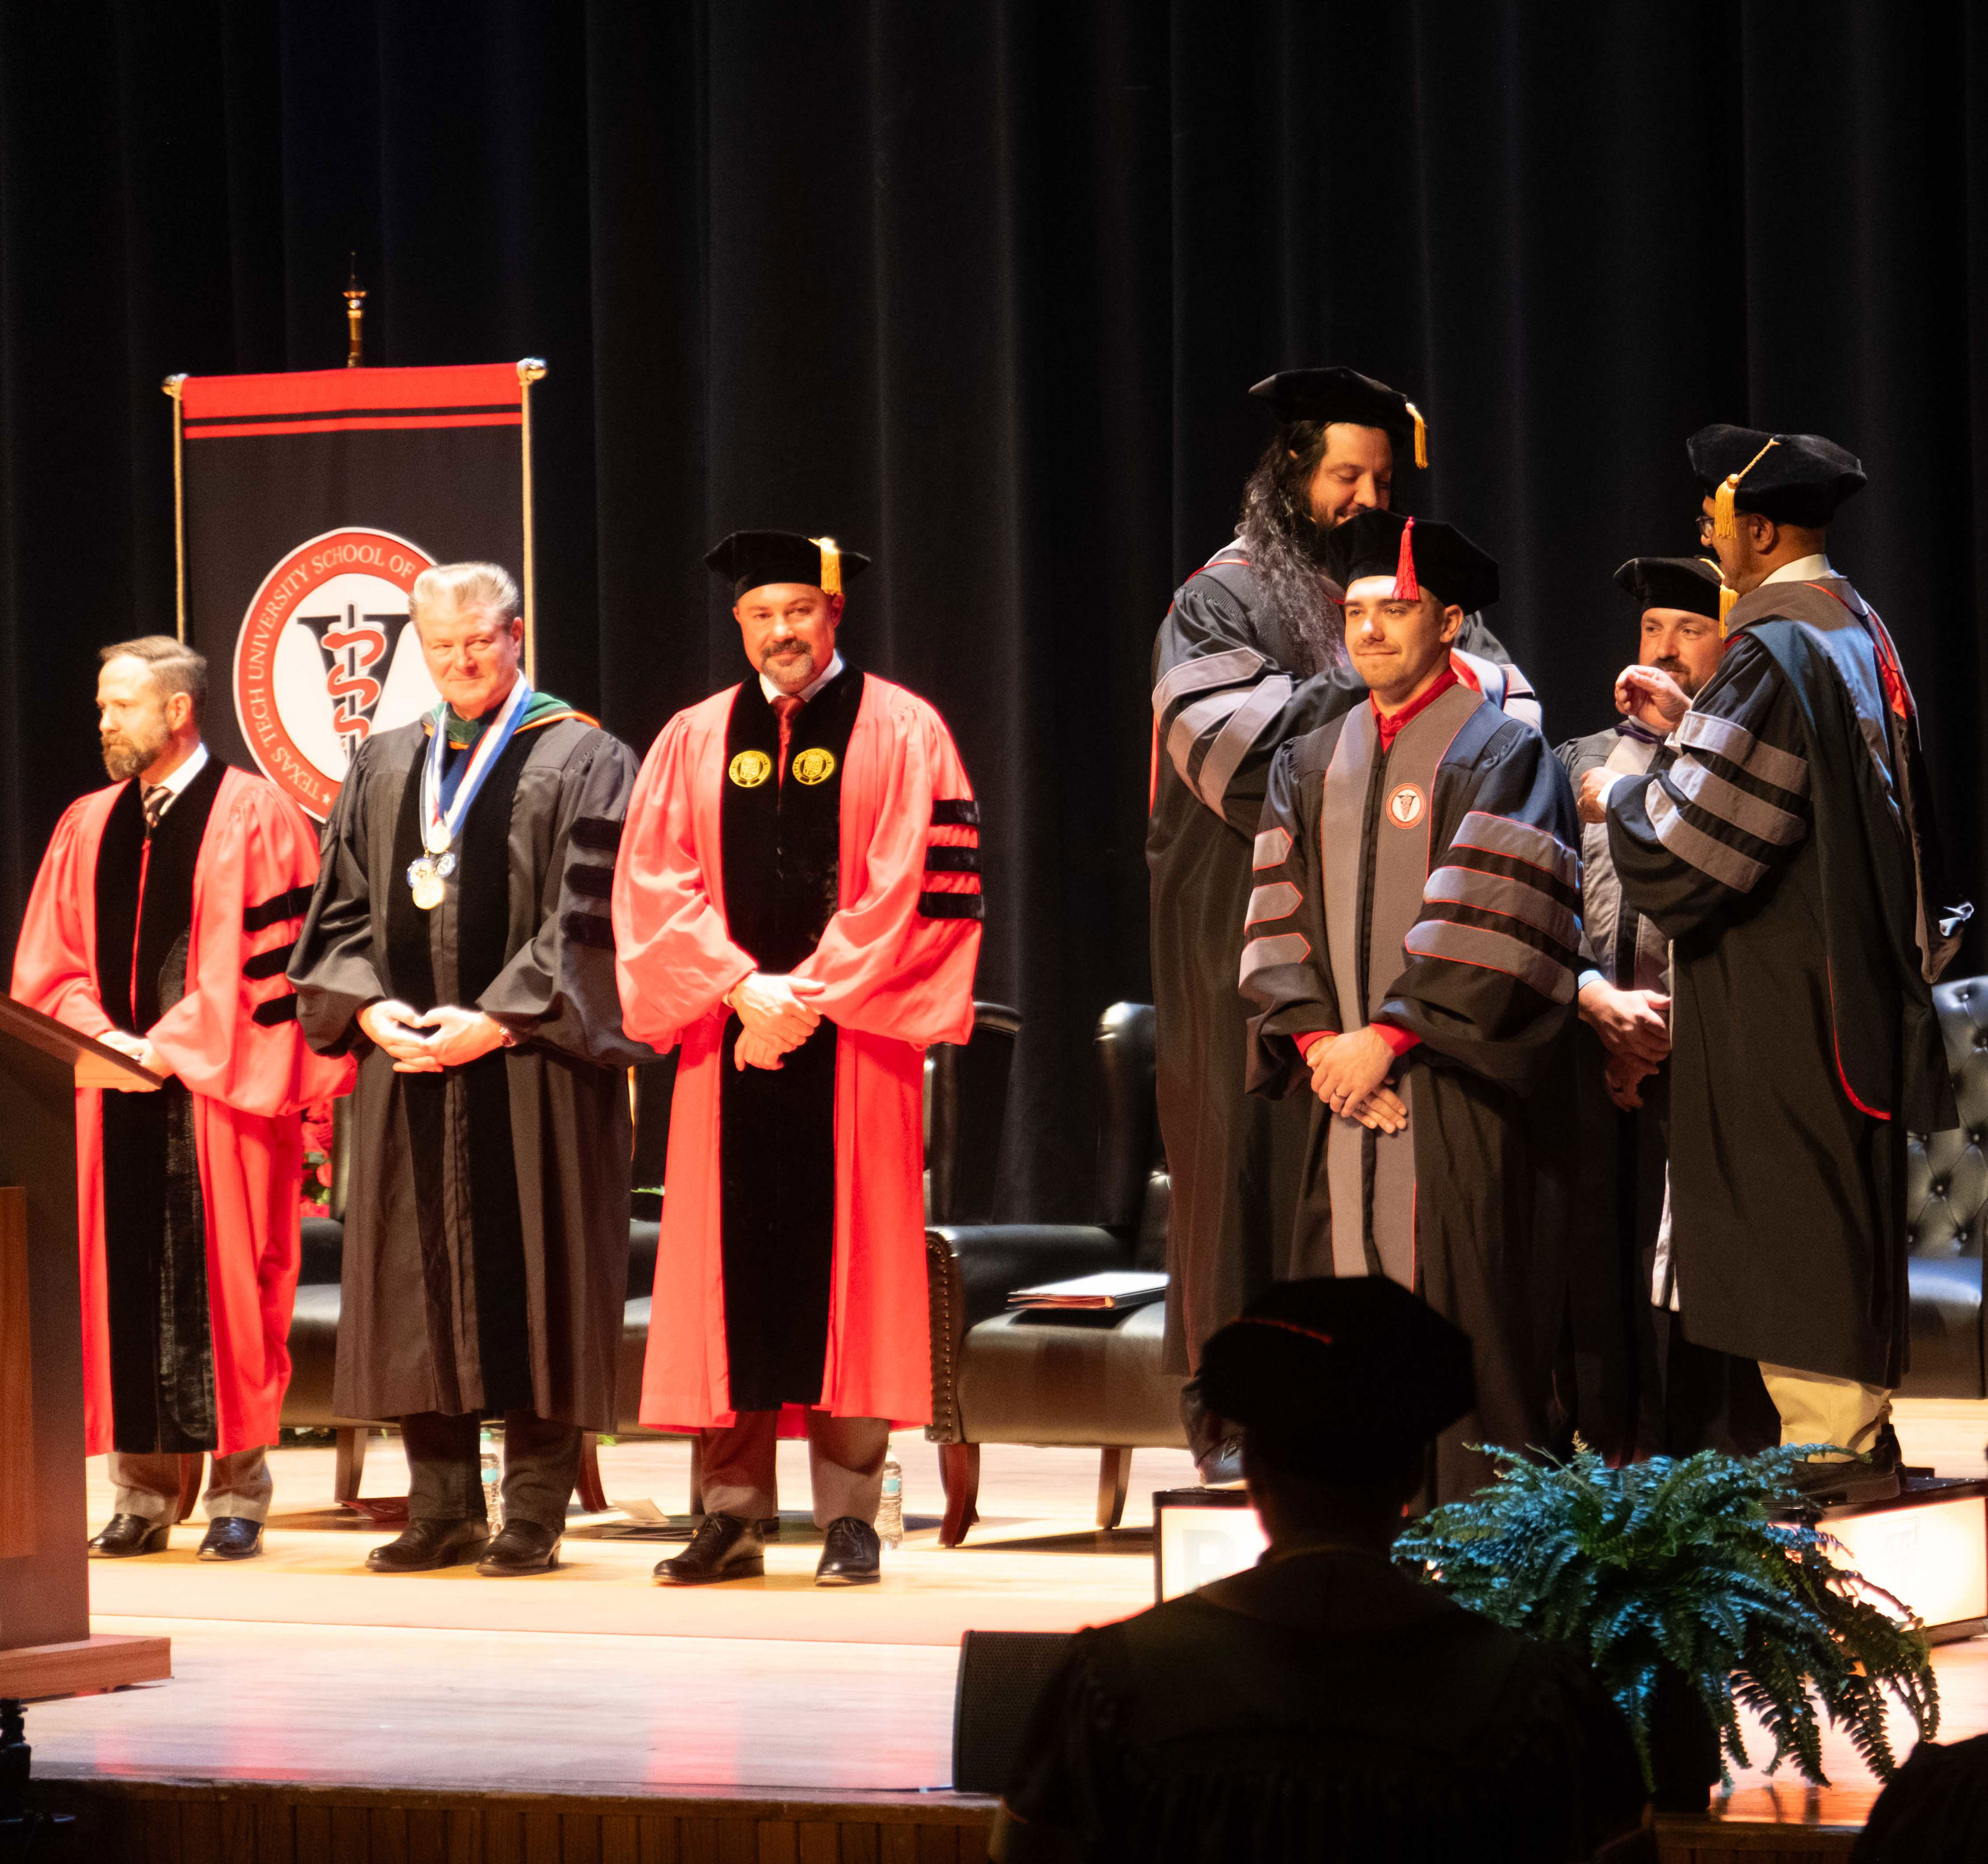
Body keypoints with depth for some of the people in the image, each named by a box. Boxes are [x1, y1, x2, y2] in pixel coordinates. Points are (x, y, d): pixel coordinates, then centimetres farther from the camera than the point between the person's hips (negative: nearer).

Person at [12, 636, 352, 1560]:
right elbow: (49, 966, 14)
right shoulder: (88, 828, 15)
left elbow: (269, 960, -8)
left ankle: (239, 1492, 0)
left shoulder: (254, 817, -2)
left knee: (223, 1284, -4)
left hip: (219, 1094, -5)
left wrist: (172, 1045, -12)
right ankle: (143, 1493, 6)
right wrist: (100, 1037, -4)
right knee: (126, 1288, 2)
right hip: (117, 1097, 5)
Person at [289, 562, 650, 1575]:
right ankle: (443, 1509, 10)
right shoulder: (384, 767, 17)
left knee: (532, 1287, -4)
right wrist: (369, 1004, -5)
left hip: (530, 1065, -5)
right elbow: (341, 910, 13)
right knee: (418, 1284, 4)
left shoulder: (581, 760, 1)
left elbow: (588, 915, -7)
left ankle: (534, 1516, -1)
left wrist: (499, 1019, -15)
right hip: (406, 1069, 5)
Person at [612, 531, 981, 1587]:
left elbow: (918, 884, -6)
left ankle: (849, 1516, 0)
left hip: (853, 1042, -3)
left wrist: (807, 997, -12)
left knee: (847, 1271, -3)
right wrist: (744, 989, -10)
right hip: (727, 1042, 3)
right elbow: (655, 884, 4)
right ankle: (733, 1514, 4)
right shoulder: (694, 742, 12)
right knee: (730, 1273, 1)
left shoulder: (900, 734, 3)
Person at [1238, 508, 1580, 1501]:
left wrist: (1388, 1035, -15)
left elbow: (1489, 928, -11)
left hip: (1460, 1102, -5)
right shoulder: (1308, 767, 15)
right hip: (1344, 1091, 5)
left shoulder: (1503, 757, -2)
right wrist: (1320, 1043, -7)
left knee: (1464, 1336, -8)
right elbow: (1278, 926, 8)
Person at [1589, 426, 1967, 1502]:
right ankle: (1862, 1431, 18)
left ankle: (1829, 1443, -4)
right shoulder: (1856, 630, 10)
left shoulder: (1774, 653, -20)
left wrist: (1615, 803, -3)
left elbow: (1691, 837, -21)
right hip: (1859, 967, 10)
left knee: (1789, 1203, -5)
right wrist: (1689, 722, 20)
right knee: (1845, 1200, 13)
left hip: (1779, 993, -10)